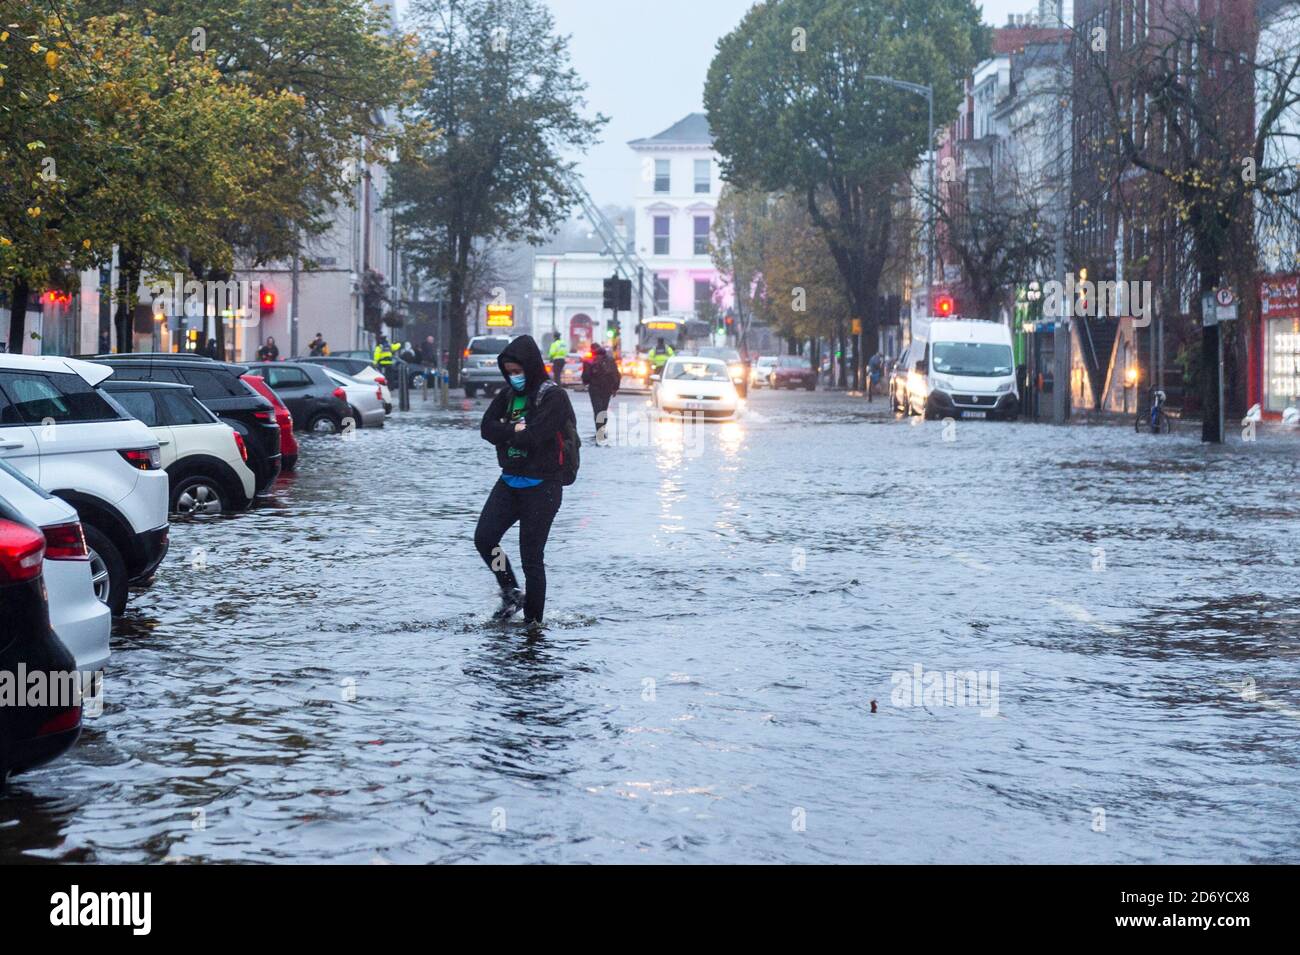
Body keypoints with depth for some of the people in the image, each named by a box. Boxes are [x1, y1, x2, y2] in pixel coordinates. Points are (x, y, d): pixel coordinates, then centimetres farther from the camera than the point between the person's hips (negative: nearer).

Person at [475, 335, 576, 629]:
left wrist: (506, 432, -7)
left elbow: (534, 436, -23)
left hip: (541, 486, -7)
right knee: (484, 539, -2)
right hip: (509, 481, 7)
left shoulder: (554, 396, -12)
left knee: (531, 557, -2)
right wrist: (517, 431, -13)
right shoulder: (508, 394, 9)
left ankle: (533, 620, 9)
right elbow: (487, 428, 0)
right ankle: (511, 592, 18)